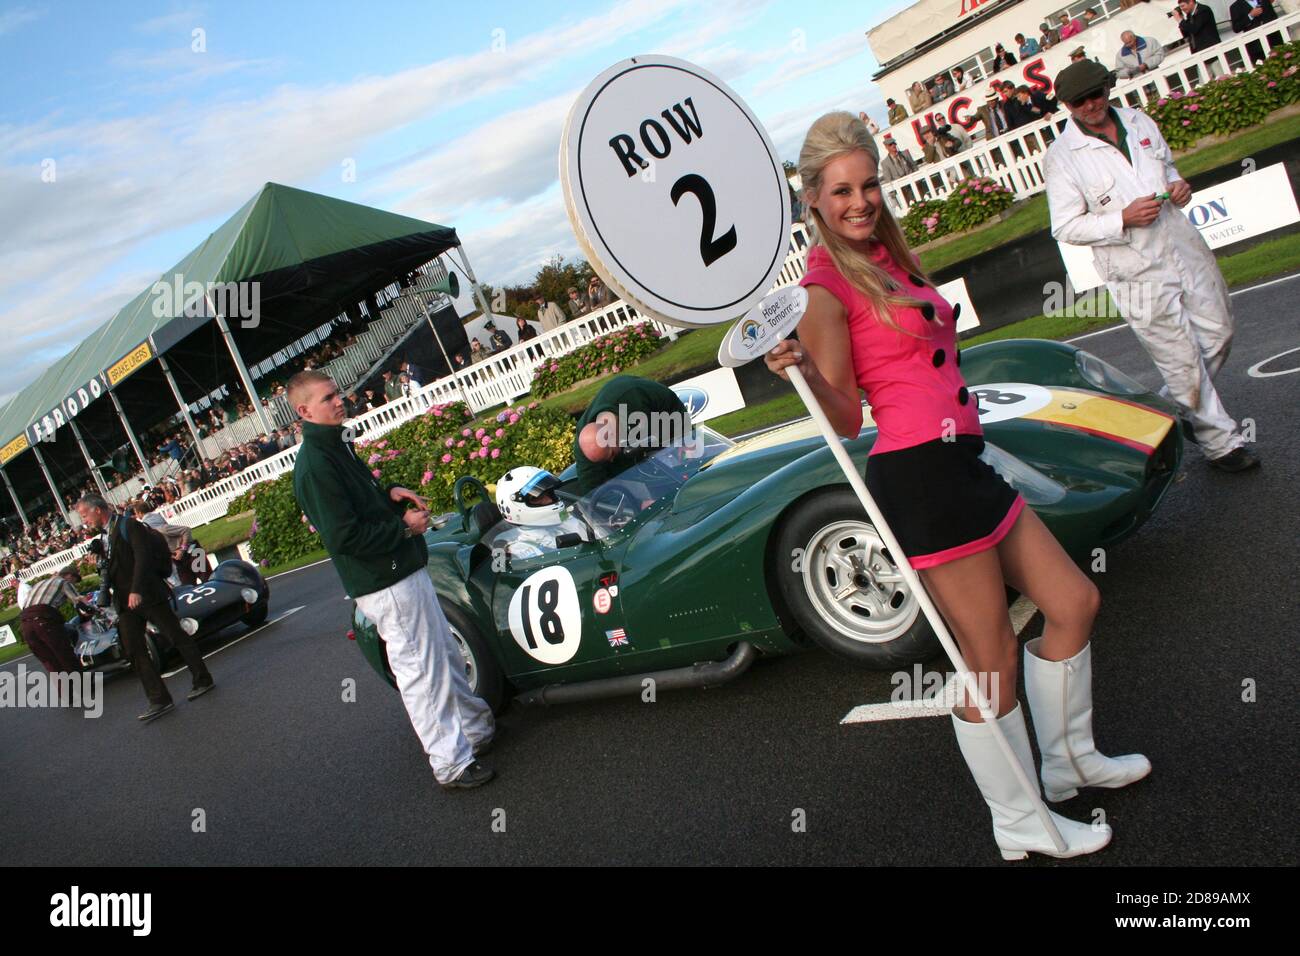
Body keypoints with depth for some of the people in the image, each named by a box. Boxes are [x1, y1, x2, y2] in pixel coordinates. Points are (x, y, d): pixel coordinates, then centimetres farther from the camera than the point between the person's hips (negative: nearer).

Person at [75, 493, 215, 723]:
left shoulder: (129, 525, -8)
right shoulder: (105, 536, 16)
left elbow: (142, 557, -18)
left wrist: (137, 590, -25)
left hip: (147, 594, -8)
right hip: (125, 601, 8)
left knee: (176, 636, -1)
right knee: (134, 650, 0)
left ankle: (202, 680, 11)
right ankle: (159, 700, 0)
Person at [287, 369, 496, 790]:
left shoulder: (334, 447, 12)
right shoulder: (314, 465, -19)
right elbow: (343, 536, -24)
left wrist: (389, 492, 5)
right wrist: (404, 527, -16)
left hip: (405, 571, 10)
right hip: (386, 586, -10)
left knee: (446, 655, 20)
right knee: (421, 672, -2)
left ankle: (477, 727, 35)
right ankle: (451, 764, 9)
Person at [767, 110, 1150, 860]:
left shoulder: (889, 256, 15)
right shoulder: (825, 285, -11)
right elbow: (846, 420, -15)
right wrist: (802, 370, -29)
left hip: (962, 462, 10)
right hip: (919, 474, -10)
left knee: (1074, 602, 19)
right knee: (991, 657, 1)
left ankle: (1069, 757, 40)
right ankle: (1020, 824, 22)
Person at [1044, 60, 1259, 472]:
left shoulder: (1139, 121, 8)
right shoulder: (1061, 157, -10)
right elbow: (1065, 228, -11)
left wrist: (1178, 184, 0)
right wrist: (1124, 219, -22)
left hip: (1186, 250, 6)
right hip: (1139, 275, -6)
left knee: (1218, 336, 13)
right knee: (1182, 361, 1)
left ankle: (1176, 410, 35)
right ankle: (1221, 442, 18)